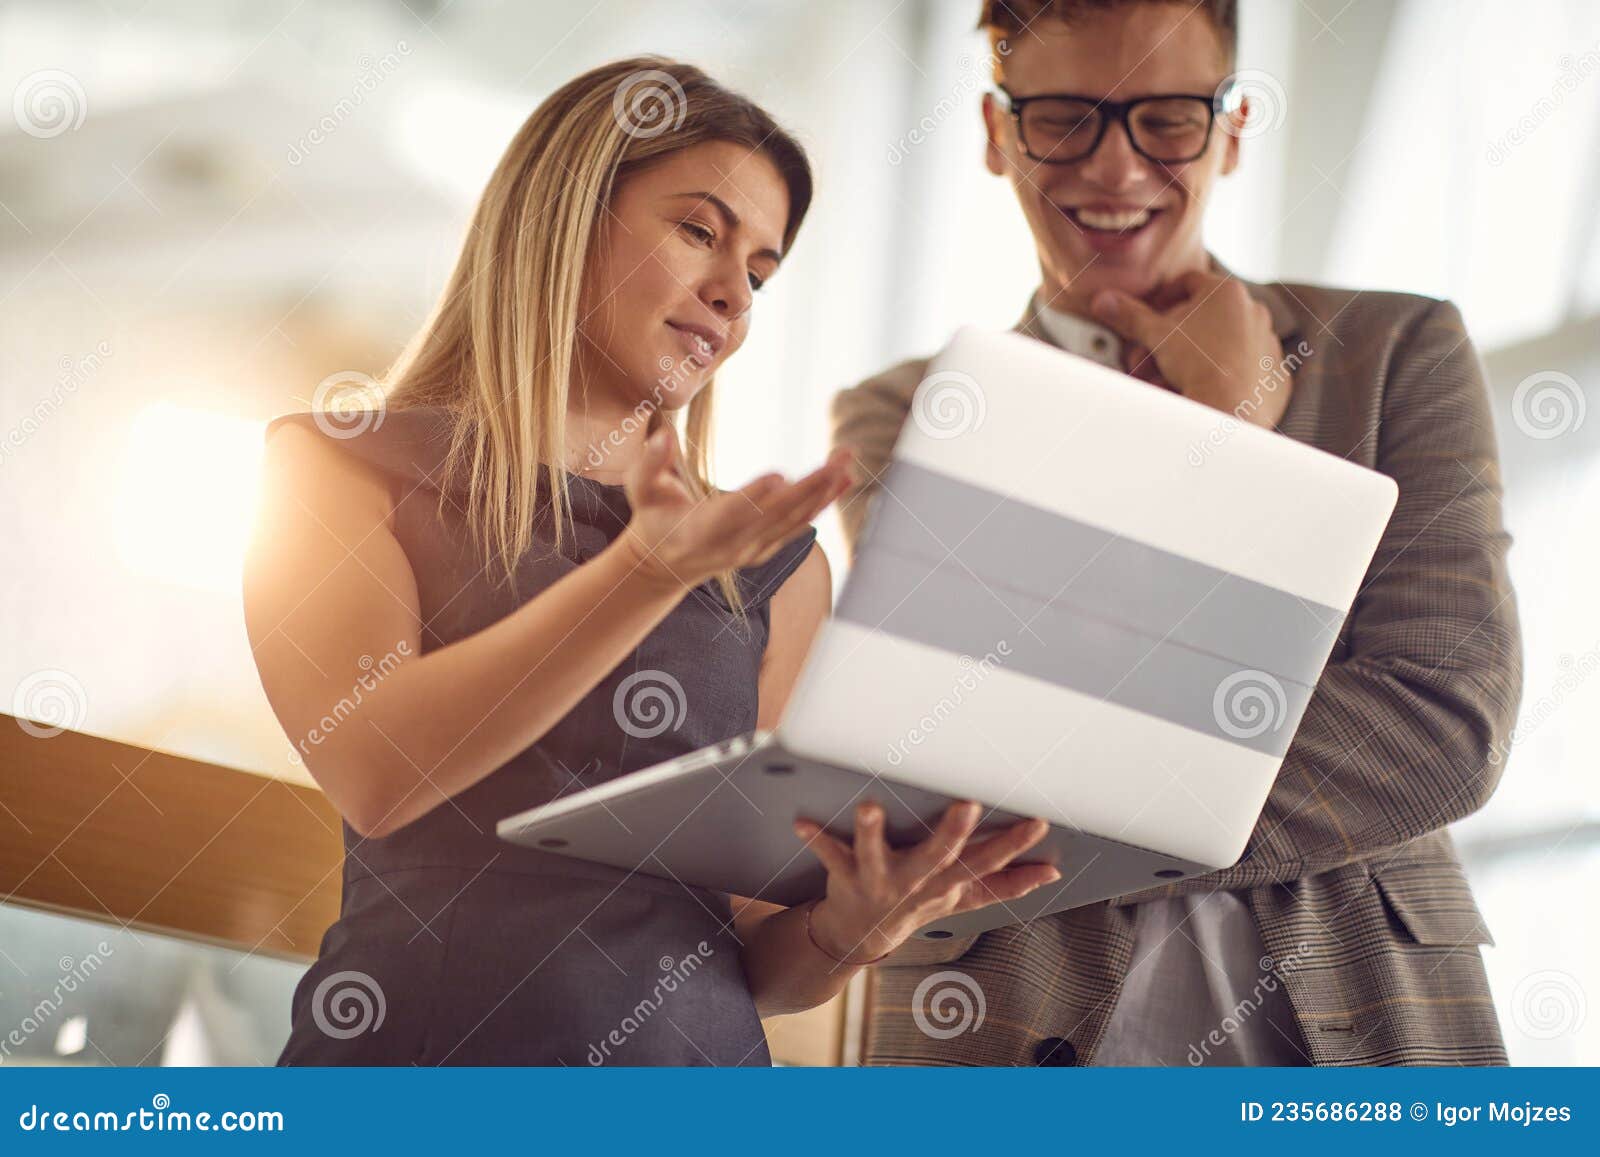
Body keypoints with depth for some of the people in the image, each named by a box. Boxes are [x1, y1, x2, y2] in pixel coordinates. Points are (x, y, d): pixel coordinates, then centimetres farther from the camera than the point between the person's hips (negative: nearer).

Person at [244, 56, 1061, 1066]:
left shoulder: (772, 564, 14)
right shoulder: (342, 464, 8)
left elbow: (765, 961, 14)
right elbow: (370, 770, -10)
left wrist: (850, 930, -7)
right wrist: (651, 570, -17)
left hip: (692, 1059, 3)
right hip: (411, 1057, -3)